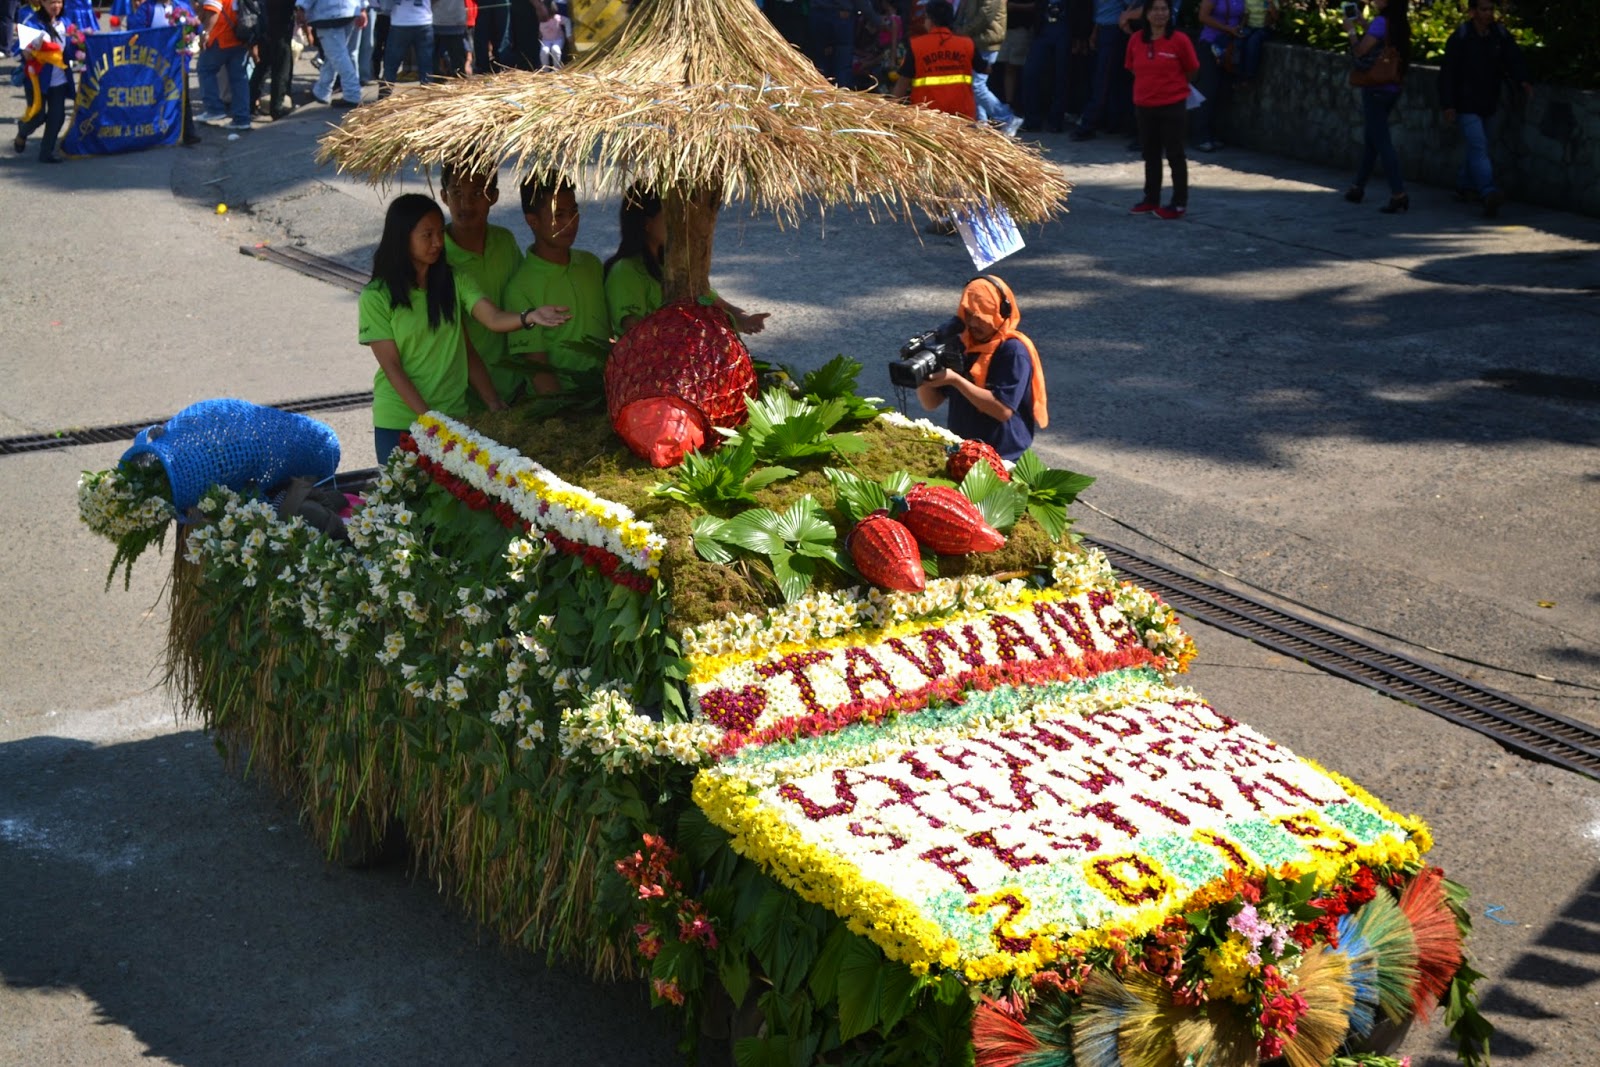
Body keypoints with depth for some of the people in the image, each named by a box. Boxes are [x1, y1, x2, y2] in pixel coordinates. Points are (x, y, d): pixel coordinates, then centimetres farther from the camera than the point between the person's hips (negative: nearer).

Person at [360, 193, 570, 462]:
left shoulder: (454, 282, 3)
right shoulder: (376, 297, -8)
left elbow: (494, 319, -12)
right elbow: (391, 366, -10)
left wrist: (530, 317, -32)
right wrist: (429, 419, -16)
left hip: (454, 415, 3)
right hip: (399, 423, -3)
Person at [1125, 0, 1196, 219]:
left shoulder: (1180, 40, -11)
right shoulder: (1136, 41, 0)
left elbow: (1191, 70, 0)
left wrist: (1172, 85, 10)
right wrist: (1151, 85, 12)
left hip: (1173, 106, -4)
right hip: (1143, 106, 5)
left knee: (1174, 154, 1)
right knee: (1150, 154, 15)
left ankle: (1180, 203, 8)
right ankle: (1151, 199, 27)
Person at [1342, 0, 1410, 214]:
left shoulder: (1381, 22, -16)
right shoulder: (1399, 23, 8)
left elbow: (1359, 51, -16)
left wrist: (1352, 30, -1)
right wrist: (1363, 28, 15)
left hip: (1375, 90, -9)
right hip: (1392, 89, 9)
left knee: (1381, 141, -7)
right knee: (1370, 139, 19)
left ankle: (1399, 194, -12)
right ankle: (1358, 188, 30)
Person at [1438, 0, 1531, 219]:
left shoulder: (1500, 34, 2)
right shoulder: (1460, 38, -11)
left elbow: (1514, 59, -6)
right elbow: (1447, 73, -11)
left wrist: (1523, 80, -26)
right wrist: (1448, 105, -16)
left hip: (1487, 104, 6)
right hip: (1465, 105, -6)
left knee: (1476, 147, 16)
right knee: (1478, 147, -18)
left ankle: (1464, 187, 34)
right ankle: (1489, 193, -30)